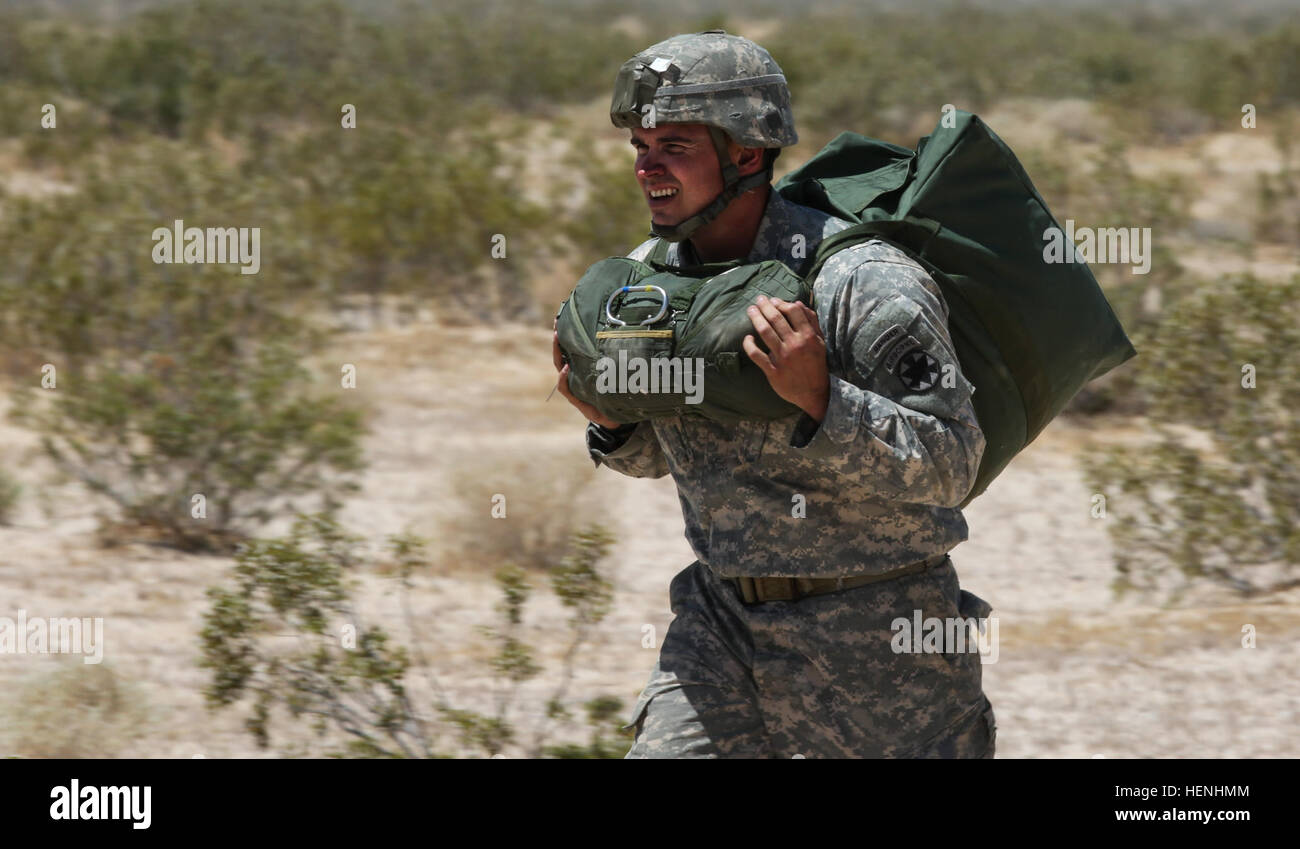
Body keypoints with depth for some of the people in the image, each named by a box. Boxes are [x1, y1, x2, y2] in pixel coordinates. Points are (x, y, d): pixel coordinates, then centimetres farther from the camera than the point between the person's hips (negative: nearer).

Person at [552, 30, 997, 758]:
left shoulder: (864, 281, -20)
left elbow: (951, 465, -20)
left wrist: (818, 398, -33)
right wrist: (610, 420, -6)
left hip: (874, 627, -5)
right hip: (724, 613, 5)